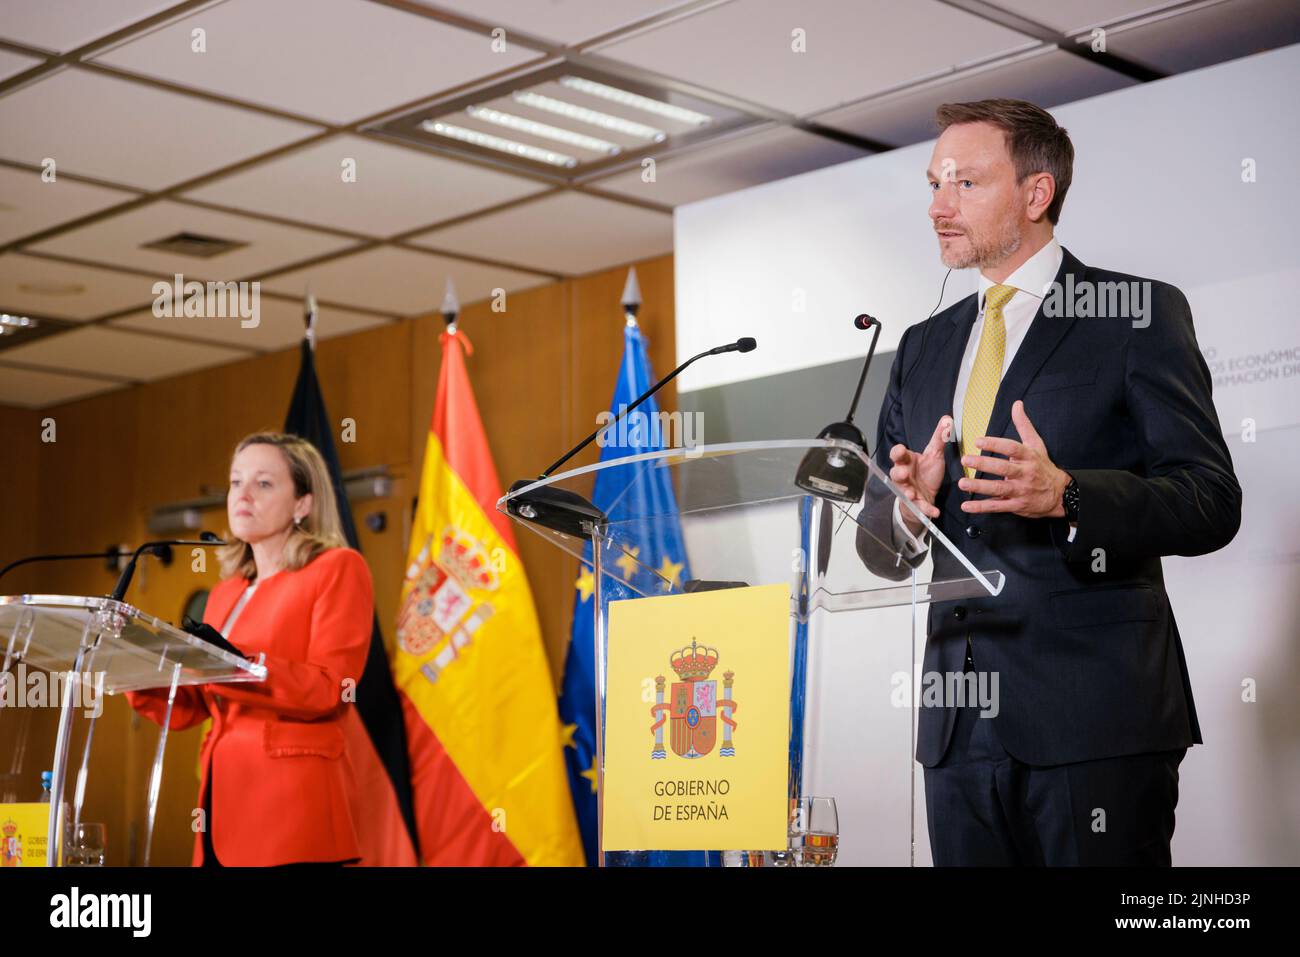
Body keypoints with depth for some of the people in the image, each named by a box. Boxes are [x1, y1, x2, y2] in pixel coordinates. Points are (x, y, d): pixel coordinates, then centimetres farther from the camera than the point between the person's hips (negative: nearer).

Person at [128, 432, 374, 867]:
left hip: (291, 796, -6)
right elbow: (188, 709, 14)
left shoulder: (338, 569, -1)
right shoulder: (225, 593, 18)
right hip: (223, 792, 6)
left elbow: (330, 689, -14)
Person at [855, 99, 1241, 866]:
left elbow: (1212, 502, -7)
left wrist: (1066, 495, -23)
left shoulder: (1138, 316, 0)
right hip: (960, 721, 5)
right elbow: (879, 544, 16)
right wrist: (908, 510, -7)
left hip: (1096, 717, -5)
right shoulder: (924, 348, 17)